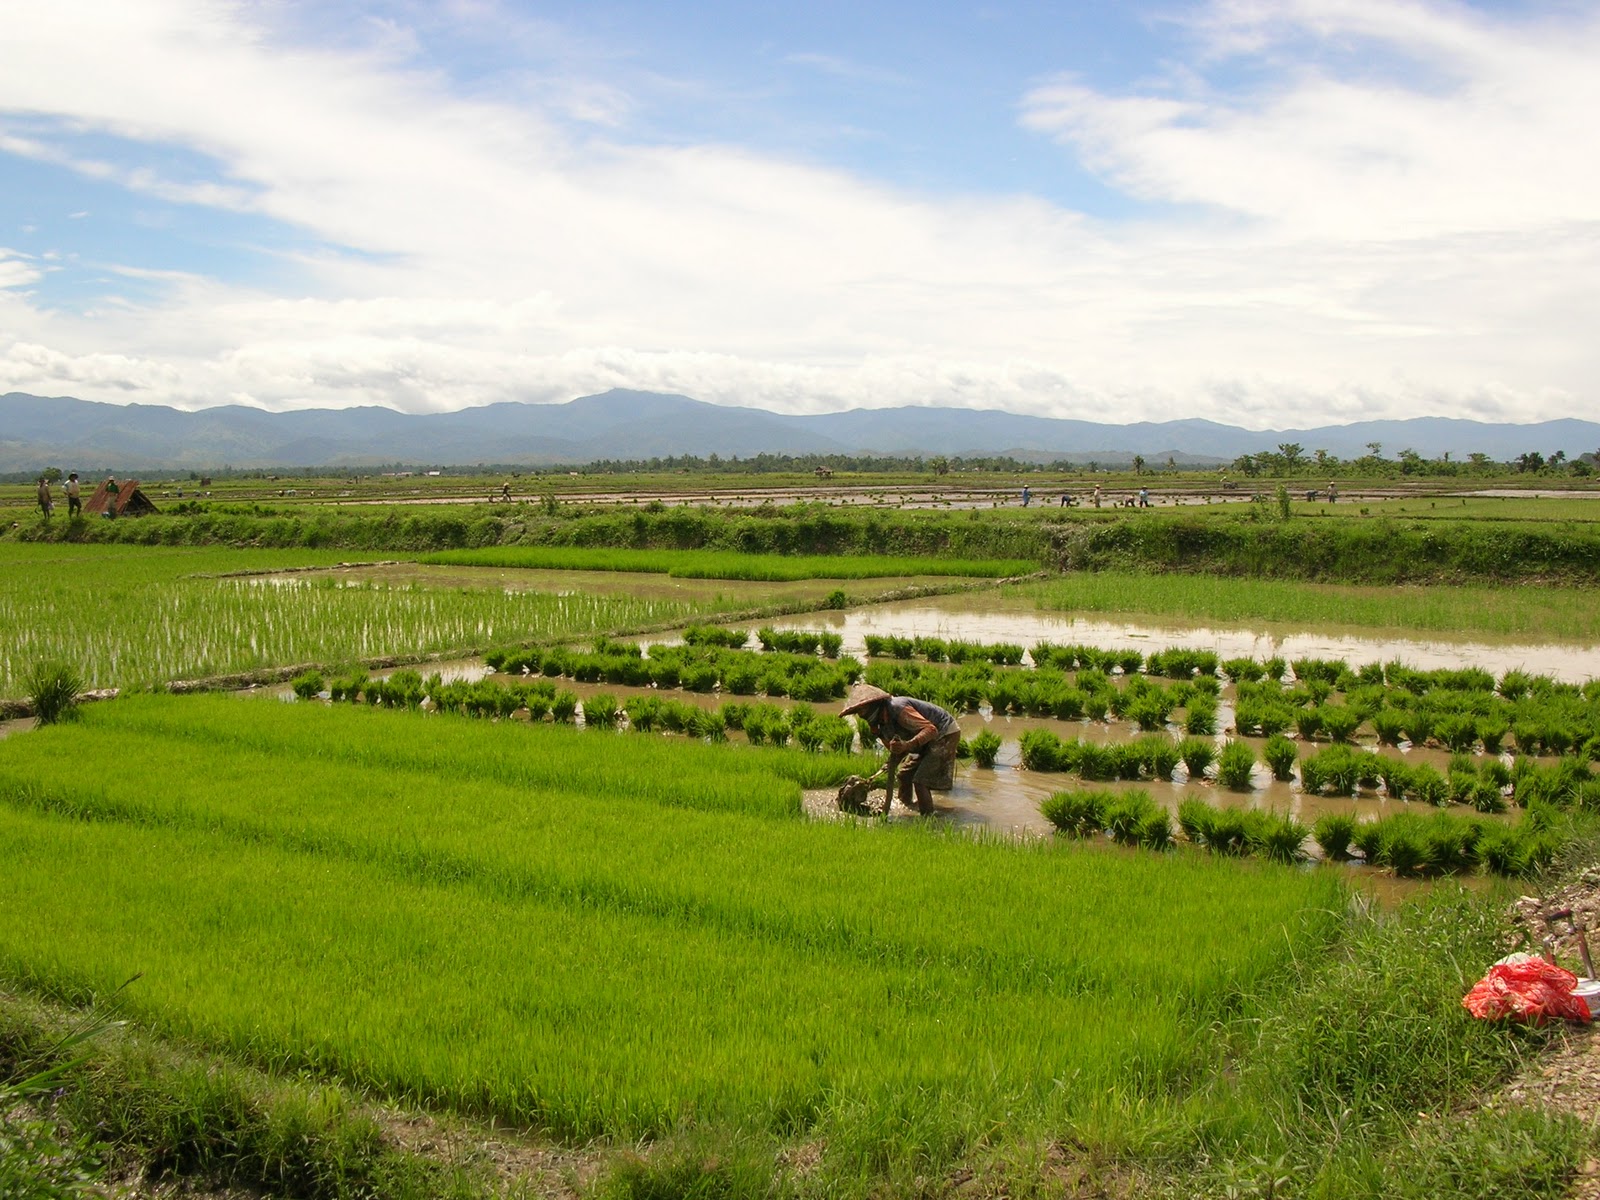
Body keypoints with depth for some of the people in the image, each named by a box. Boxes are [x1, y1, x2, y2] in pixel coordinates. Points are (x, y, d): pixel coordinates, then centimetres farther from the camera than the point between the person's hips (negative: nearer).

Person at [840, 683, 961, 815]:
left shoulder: (898, 709, -29)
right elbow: (895, 753, 7)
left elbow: (930, 729, -36)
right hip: (928, 741, 10)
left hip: (945, 735, -10)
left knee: (920, 781, -17)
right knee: (903, 775, 13)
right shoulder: (881, 723, 2)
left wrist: (907, 745, -49)